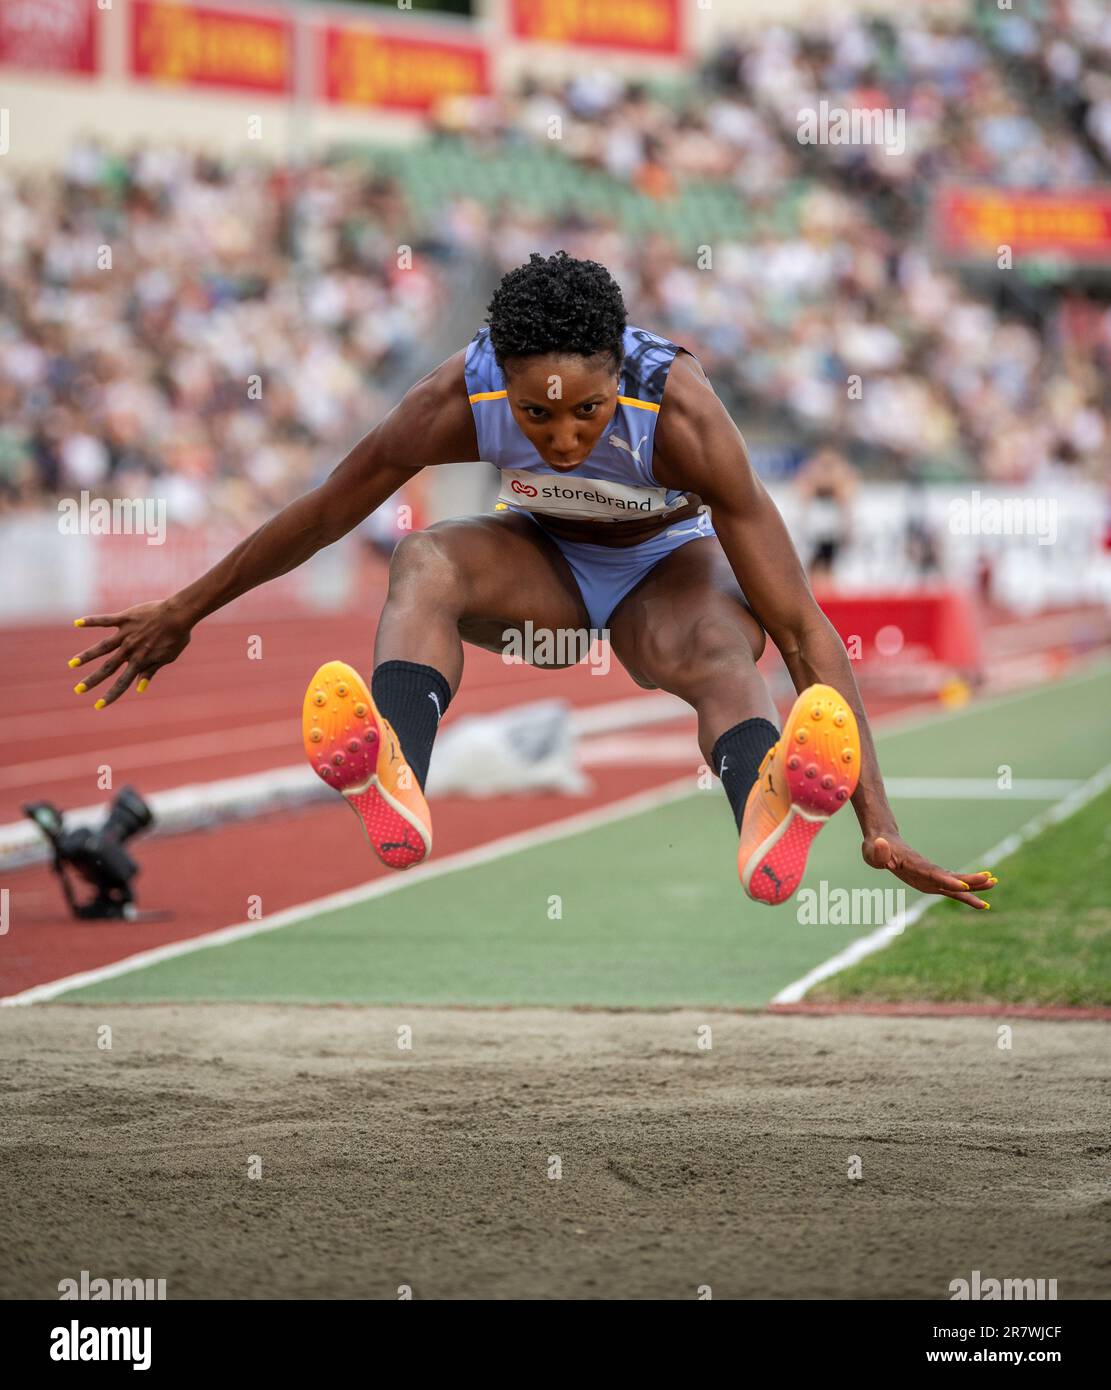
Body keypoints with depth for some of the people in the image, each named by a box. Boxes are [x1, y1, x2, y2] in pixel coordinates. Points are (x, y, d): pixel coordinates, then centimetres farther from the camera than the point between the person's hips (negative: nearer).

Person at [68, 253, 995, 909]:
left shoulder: (680, 411, -35)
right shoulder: (462, 400, -28)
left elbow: (802, 625, -38)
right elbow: (325, 512, -9)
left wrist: (878, 825, -43)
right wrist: (184, 612, 2)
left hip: (669, 567, -2)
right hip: (541, 561, 2)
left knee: (720, 659, -39)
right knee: (424, 562, -32)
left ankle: (771, 820, -74)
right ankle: (395, 787, -62)